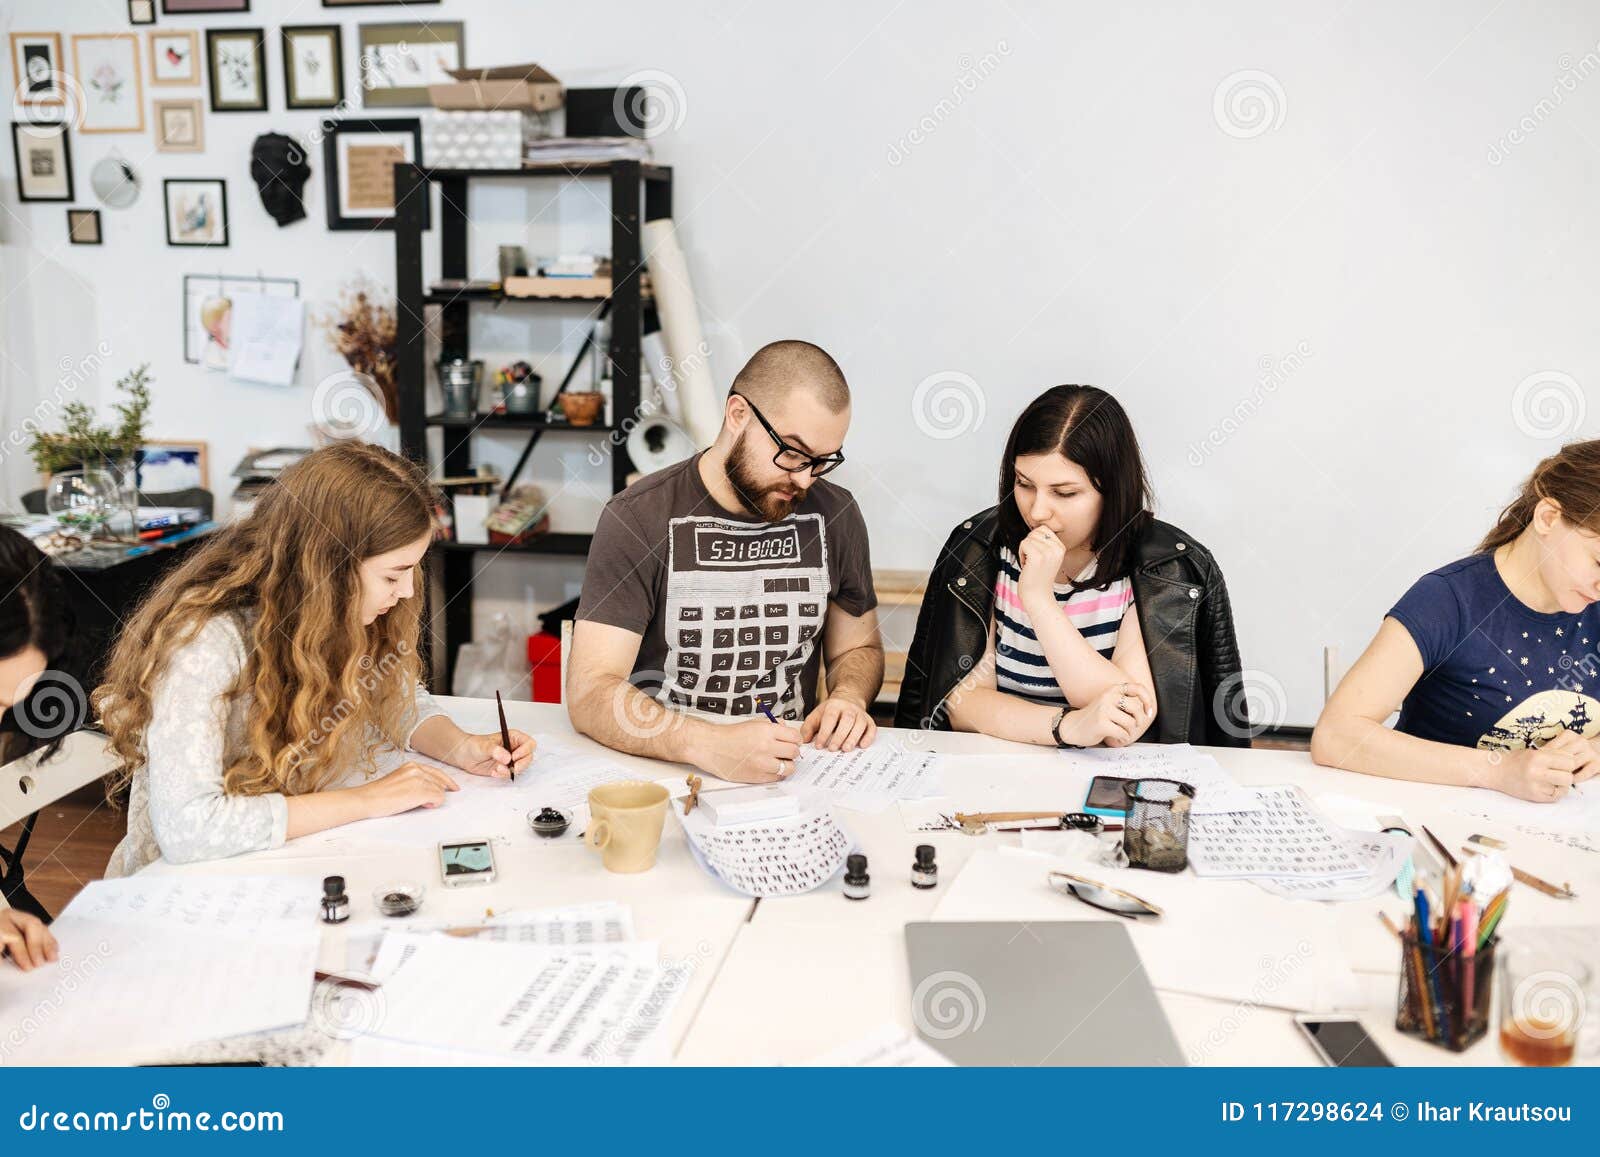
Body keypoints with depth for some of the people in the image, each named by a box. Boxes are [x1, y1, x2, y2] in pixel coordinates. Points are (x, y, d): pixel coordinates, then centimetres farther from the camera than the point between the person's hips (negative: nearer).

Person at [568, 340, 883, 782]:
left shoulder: (834, 514, 4)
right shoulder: (638, 518, -10)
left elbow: (858, 648, 19)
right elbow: (590, 694, -16)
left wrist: (848, 697, -5)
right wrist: (710, 745, -31)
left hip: (790, 769, 5)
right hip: (663, 772, -5)